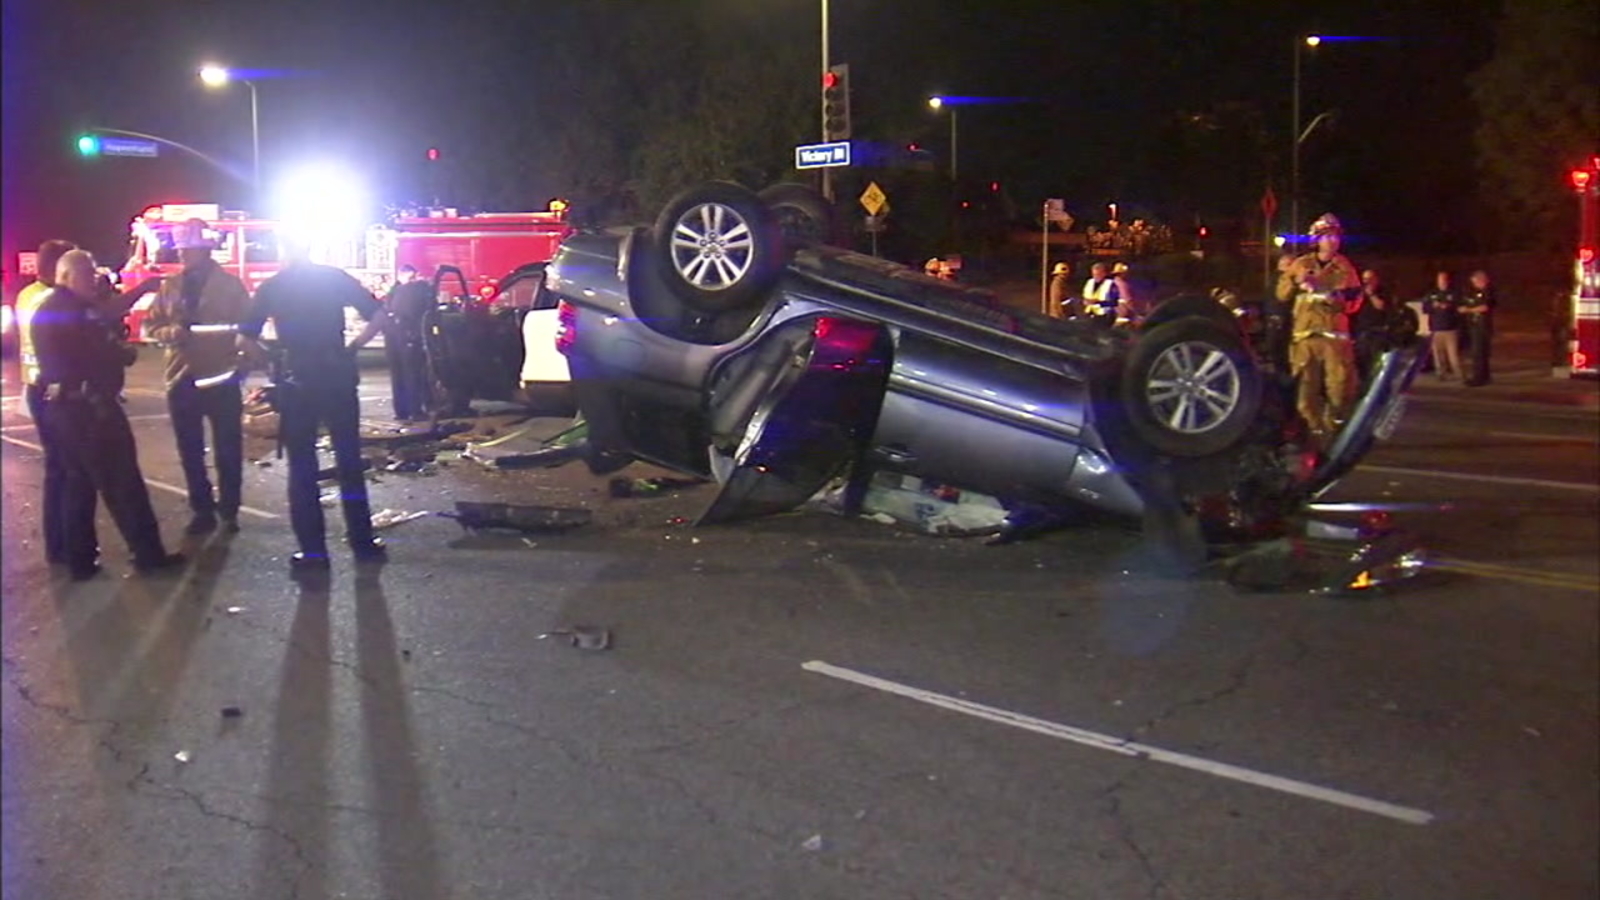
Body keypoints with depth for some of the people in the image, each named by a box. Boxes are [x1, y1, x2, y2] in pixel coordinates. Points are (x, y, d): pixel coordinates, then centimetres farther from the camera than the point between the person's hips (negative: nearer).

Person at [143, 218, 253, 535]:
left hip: (221, 377, -3)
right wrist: (170, 332, -12)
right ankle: (202, 511, 18)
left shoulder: (230, 284, 0)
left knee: (227, 450, 3)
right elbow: (152, 325, 9)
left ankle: (228, 511, 12)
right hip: (182, 378, 3)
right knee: (190, 452, 8)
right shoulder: (169, 286, 8)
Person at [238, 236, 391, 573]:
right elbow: (379, 315, -4)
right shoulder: (335, 278, 1)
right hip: (338, 380, 1)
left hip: (295, 385, -1)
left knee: (302, 470, 6)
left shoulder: (270, 288, 1)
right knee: (349, 462, 10)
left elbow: (246, 338, -3)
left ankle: (313, 551, 5)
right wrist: (353, 347, 3)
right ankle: (363, 543, 14)